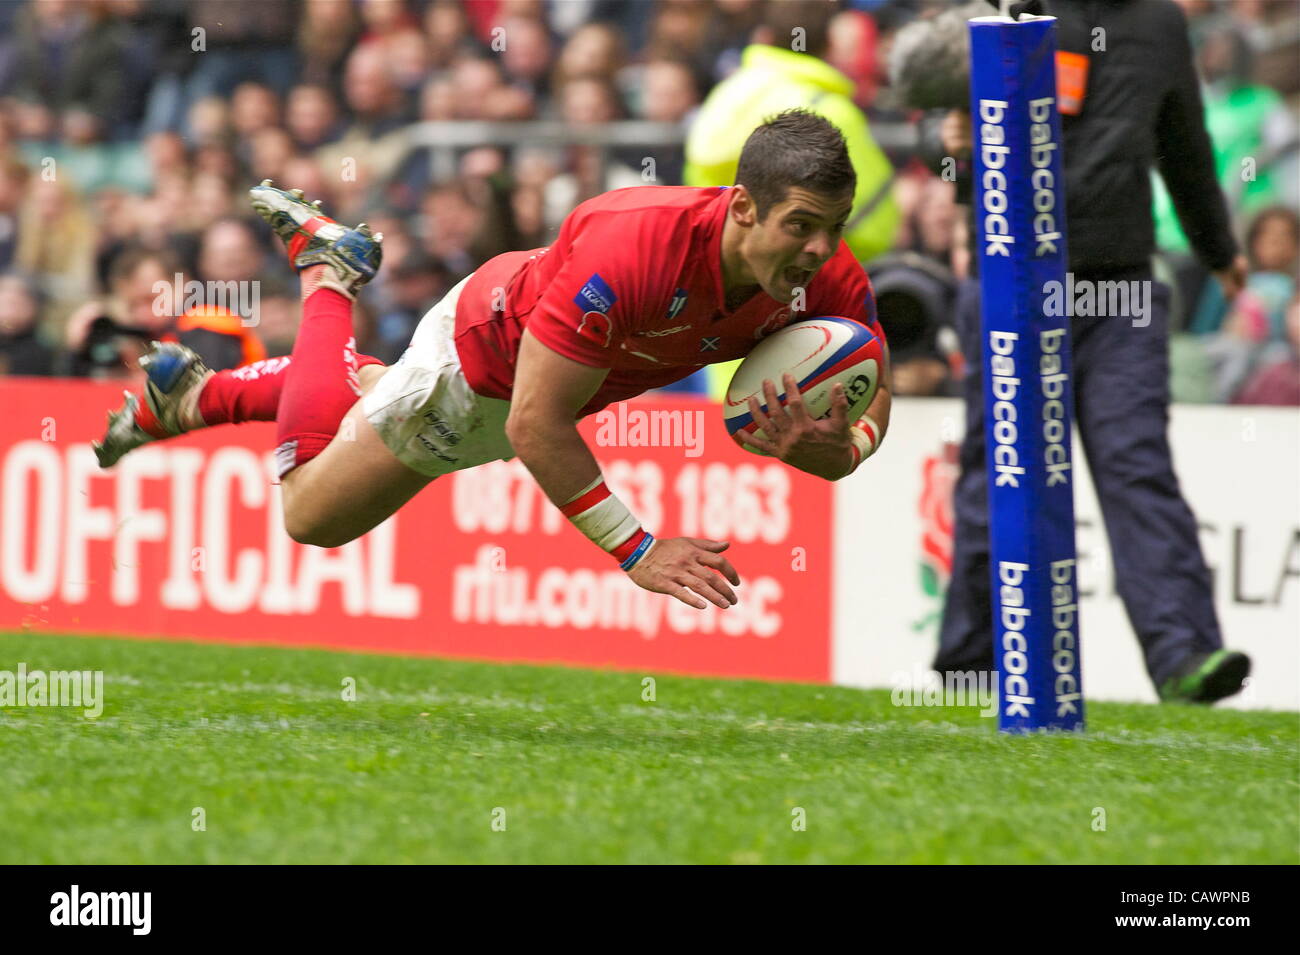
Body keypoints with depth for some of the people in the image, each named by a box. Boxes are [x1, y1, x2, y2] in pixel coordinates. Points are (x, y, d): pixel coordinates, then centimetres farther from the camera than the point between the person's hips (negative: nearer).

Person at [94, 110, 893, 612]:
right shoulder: (631, 247, -47)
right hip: (488, 346, -6)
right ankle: (327, 272, 31)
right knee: (311, 515, 17)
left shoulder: (830, 280, -31)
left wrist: (837, 447, -40)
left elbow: (871, 398, -16)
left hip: (572, 374, 6)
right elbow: (533, 424, -40)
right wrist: (637, 552, -41)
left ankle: (199, 394, 54)